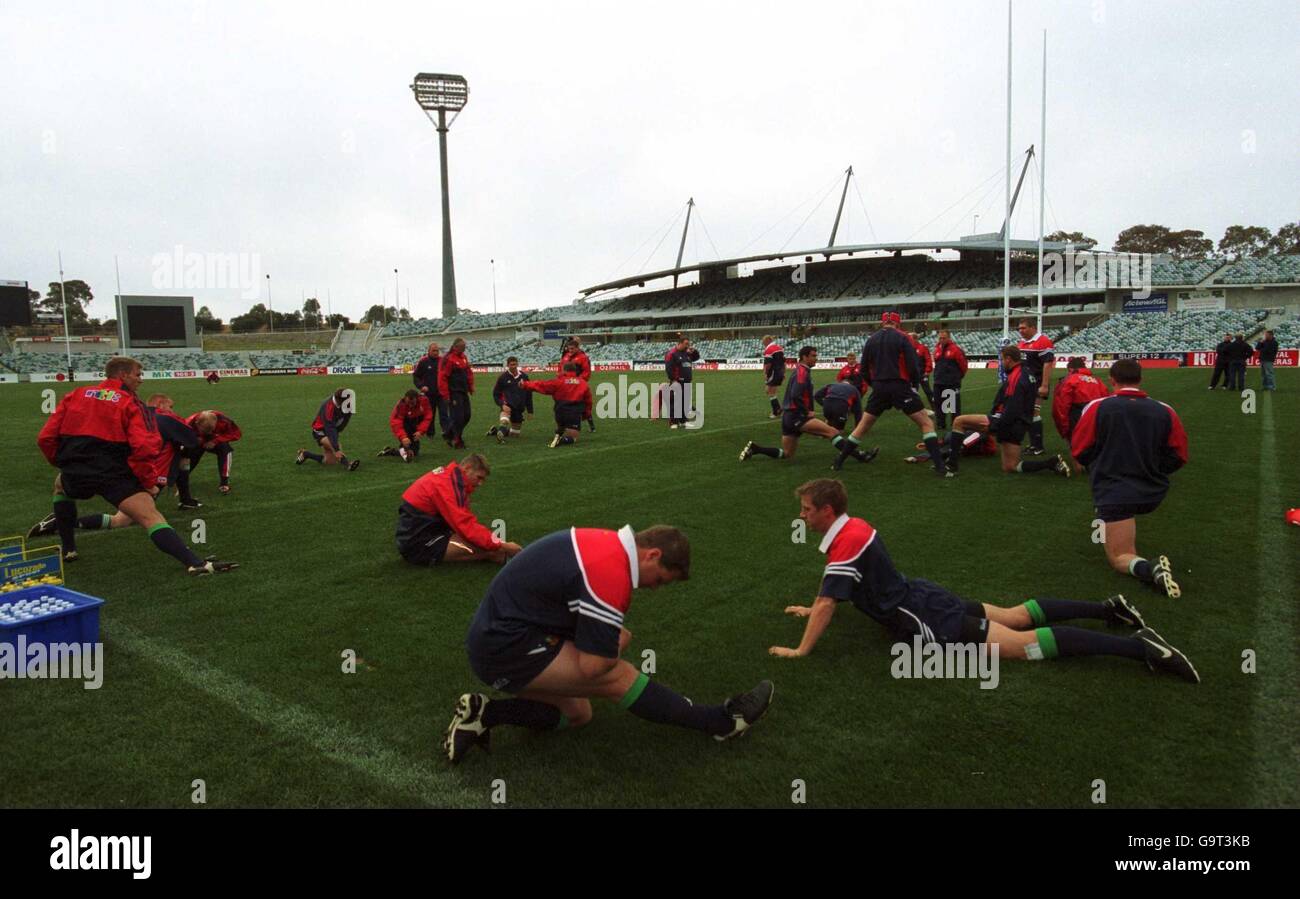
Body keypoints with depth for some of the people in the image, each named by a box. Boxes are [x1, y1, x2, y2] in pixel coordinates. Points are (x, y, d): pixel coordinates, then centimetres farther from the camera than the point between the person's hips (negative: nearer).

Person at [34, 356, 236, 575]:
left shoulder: (74, 395, 14)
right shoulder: (131, 404, 1)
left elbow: (46, 438, 9)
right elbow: (144, 447, -15)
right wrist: (149, 482, -3)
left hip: (75, 475, 5)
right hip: (115, 475, -5)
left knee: (60, 487, 39)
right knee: (152, 517, -14)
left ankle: (68, 550, 41)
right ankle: (196, 564, -33)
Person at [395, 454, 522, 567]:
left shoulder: (449, 476, 10)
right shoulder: (447, 484, -21)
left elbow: (464, 521, 8)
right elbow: (467, 527, -25)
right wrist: (502, 546, -19)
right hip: (418, 543, -10)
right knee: (486, 548, -21)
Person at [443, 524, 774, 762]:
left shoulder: (605, 543, 4)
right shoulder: (610, 573, -25)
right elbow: (593, 666, -22)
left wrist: (609, 635, 3)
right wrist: (617, 645, -1)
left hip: (497, 633, 10)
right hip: (507, 648, -10)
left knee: (578, 713, 15)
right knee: (619, 676, -11)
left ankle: (483, 713, 9)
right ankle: (718, 721, 1)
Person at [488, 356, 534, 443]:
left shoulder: (524, 376, 5)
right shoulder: (503, 377, -2)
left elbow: (528, 394, 13)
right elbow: (495, 394, 4)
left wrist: (530, 411, 11)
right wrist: (502, 405, -13)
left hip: (519, 409, 4)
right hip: (508, 406, -4)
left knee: (515, 433, 12)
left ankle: (495, 430, 28)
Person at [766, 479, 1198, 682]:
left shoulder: (846, 544, -23)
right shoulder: (853, 527, 7)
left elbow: (827, 604, -26)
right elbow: (834, 592, 25)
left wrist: (800, 651, -20)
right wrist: (812, 609, 26)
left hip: (929, 620, -9)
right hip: (923, 595, 9)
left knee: (1026, 643, -12)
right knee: (1016, 615, 20)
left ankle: (1139, 646, -15)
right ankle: (1108, 608, 25)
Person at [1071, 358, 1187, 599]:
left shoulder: (1097, 407, -10)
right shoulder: (1165, 411, -3)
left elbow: (1079, 451, -4)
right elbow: (1178, 457, 2)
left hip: (1113, 494, -4)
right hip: (1153, 493, 4)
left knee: (1119, 558, 2)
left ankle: (1149, 569, -27)